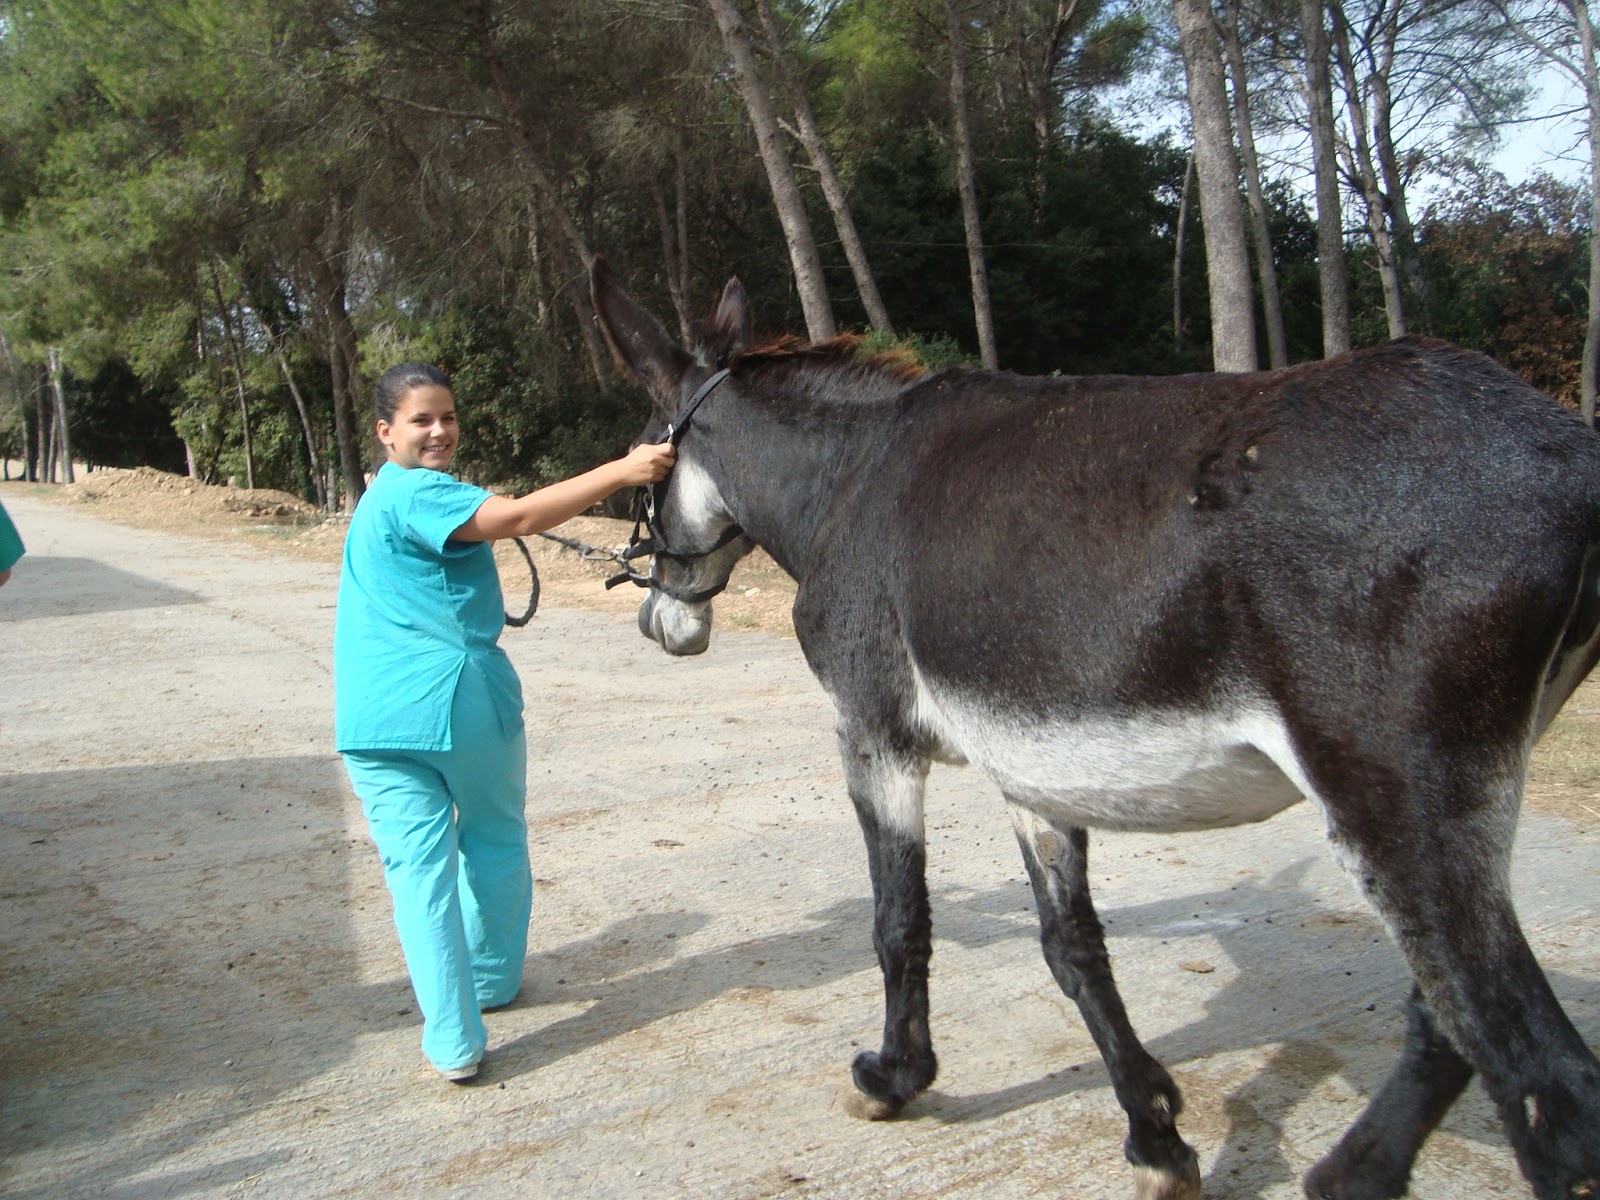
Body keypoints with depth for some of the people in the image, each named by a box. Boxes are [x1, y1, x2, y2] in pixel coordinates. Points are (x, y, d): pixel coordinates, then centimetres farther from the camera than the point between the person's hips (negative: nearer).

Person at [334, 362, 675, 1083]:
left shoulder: (384, 496, 18)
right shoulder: (418, 494, -12)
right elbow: (519, 518, -25)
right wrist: (623, 470, -29)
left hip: (376, 718, 7)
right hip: (464, 697, -7)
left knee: (418, 865, 2)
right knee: (495, 844, 17)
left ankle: (453, 1041, 2)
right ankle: (492, 980, 34)